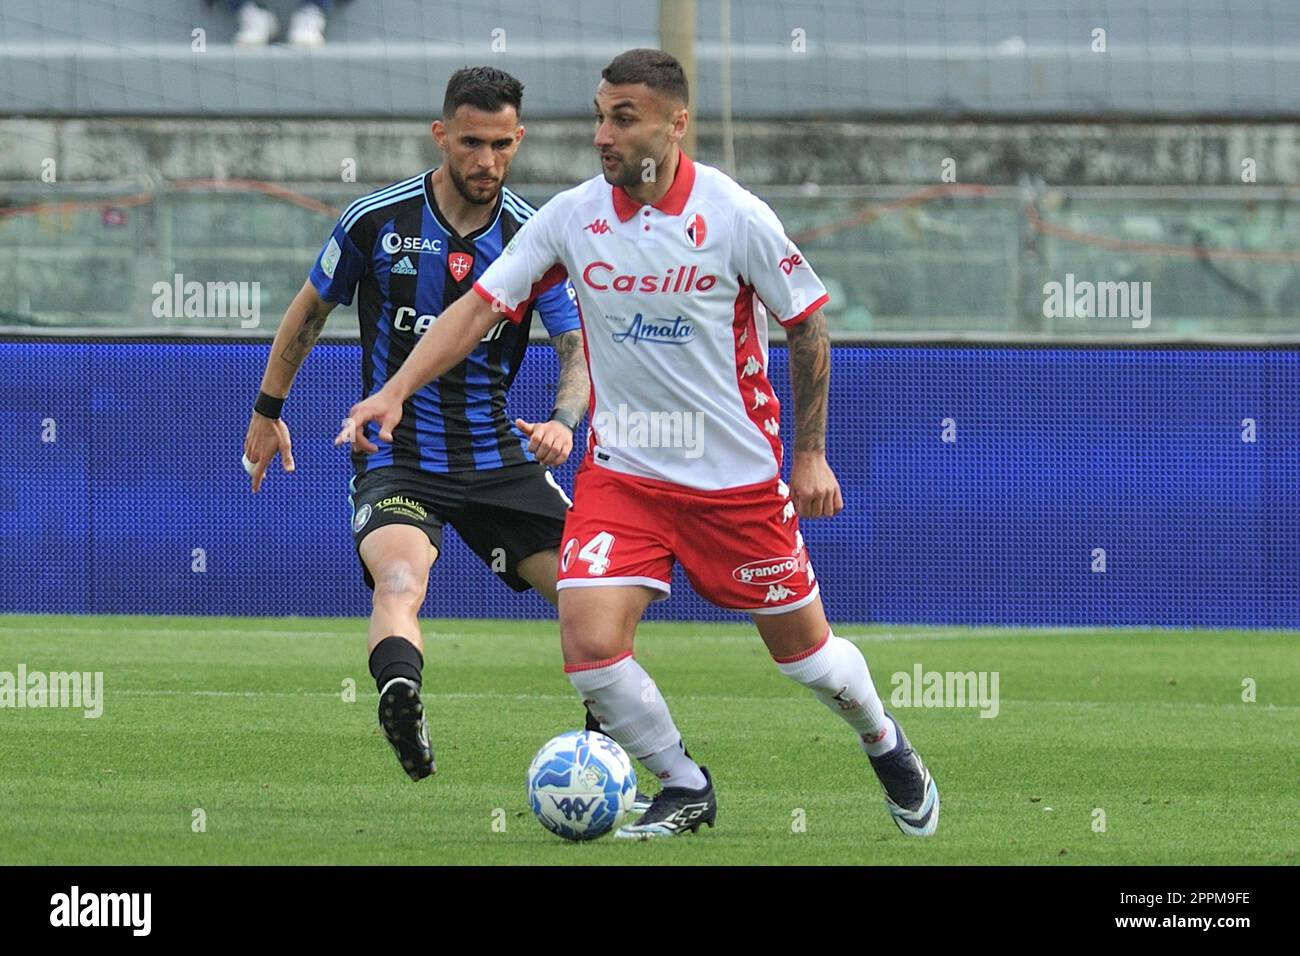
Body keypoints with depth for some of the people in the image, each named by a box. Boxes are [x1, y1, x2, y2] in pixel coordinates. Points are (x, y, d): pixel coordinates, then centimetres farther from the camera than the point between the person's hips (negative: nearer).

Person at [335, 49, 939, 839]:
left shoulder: (736, 217, -13)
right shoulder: (572, 217, -6)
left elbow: (806, 326, -2)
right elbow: (481, 306, -4)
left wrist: (810, 454, -1)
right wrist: (396, 390, -16)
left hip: (737, 474, -2)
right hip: (621, 470, 2)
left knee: (802, 646, 8)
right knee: (590, 643, -16)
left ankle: (887, 746, 41)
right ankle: (685, 790, 7)